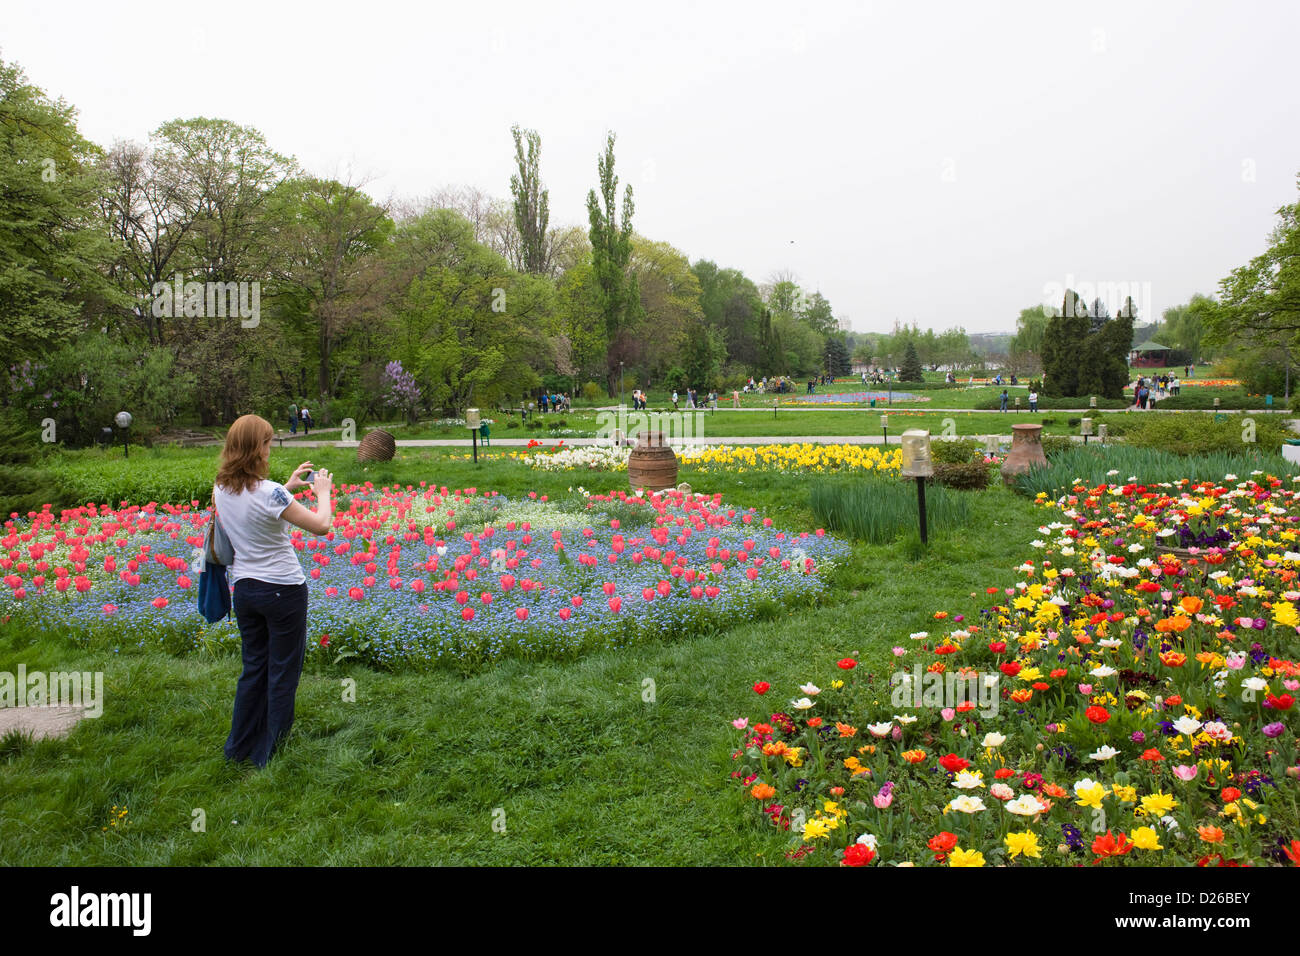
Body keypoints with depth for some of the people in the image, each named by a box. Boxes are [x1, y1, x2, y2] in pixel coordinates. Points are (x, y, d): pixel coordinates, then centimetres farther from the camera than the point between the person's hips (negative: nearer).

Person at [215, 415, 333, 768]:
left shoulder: (221, 490, -1)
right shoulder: (269, 493, -23)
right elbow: (321, 526, -17)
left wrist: (287, 487, 16)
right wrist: (323, 492, -1)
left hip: (244, 589, 7)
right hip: (283, 592, -7)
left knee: (253, 668, 19)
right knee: (283, 672, 8)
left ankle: (240, 747, 28)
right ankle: (268, 753, 18)